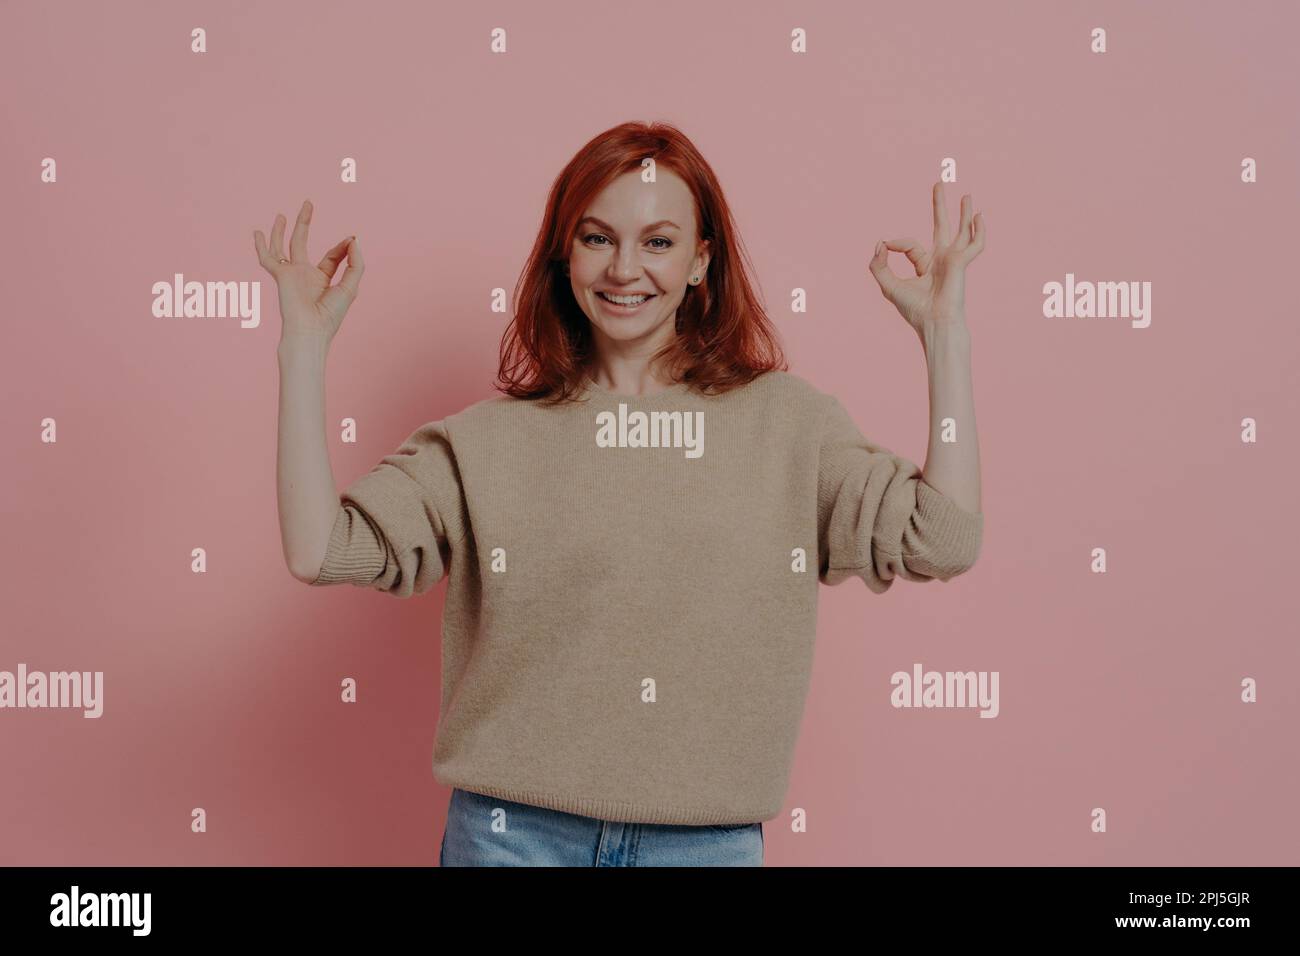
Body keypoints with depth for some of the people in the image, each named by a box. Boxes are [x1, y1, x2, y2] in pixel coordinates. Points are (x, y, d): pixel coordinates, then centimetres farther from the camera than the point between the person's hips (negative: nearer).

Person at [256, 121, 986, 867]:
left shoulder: (787, 422, 1)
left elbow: (945, 542, -9)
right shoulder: (488, 440, 0)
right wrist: (306, 340, -8)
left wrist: (944, 329, -8)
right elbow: (318, 550, -8)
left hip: (709, 840, 1)